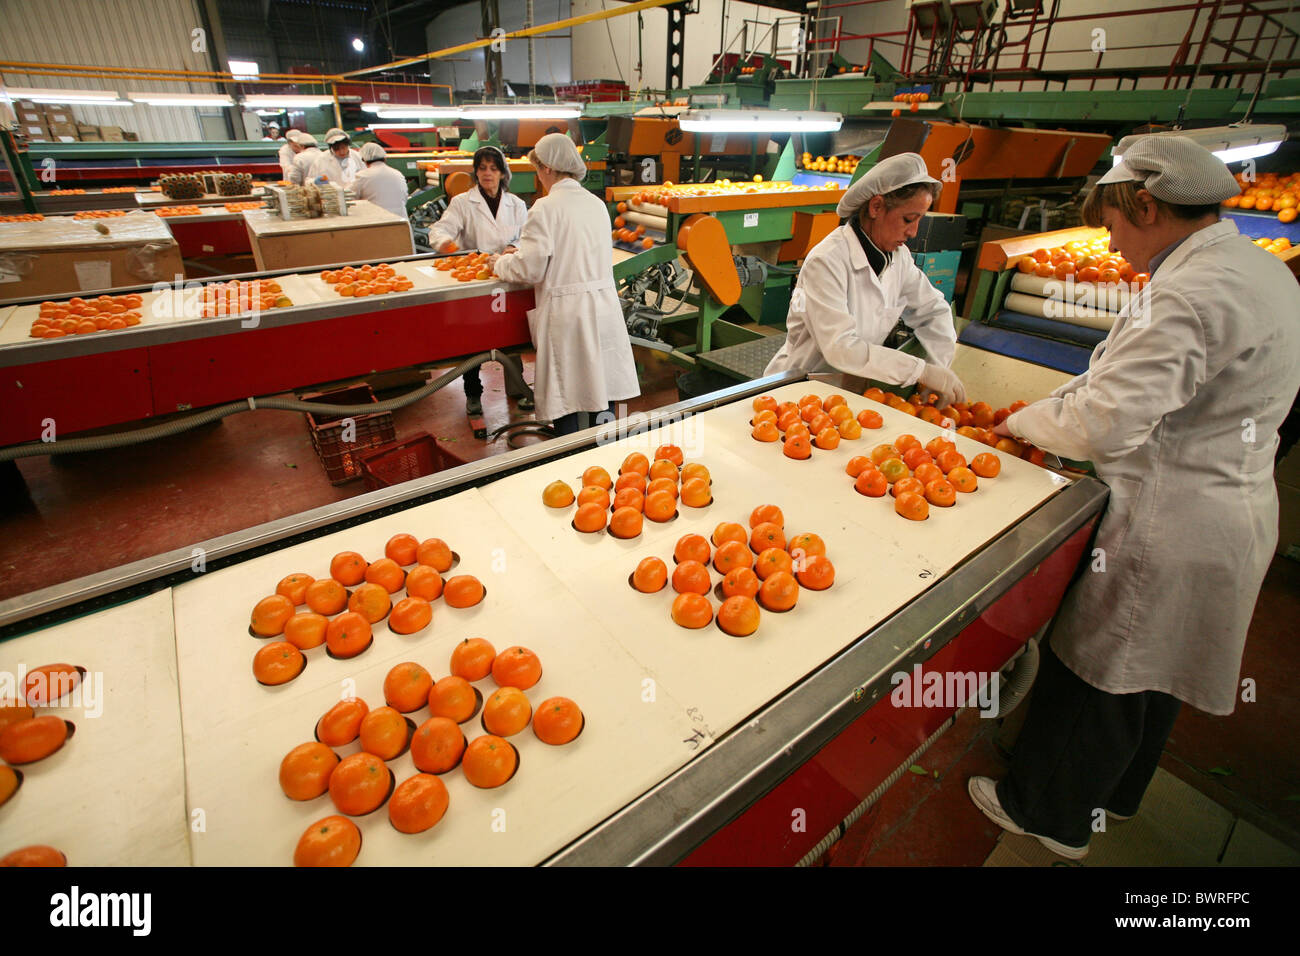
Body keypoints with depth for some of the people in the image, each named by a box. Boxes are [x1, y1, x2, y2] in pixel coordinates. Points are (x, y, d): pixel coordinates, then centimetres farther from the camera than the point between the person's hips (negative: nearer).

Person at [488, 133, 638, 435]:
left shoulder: (545, 208, -11)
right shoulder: (596, 203, 10)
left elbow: (531, 269, -13)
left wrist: (500, 263, 8)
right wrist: (522, 252, 24)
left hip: (566, 314, -6)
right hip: (604, 306, 7)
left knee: (566, 396, 4)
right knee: (602, 389, 14)